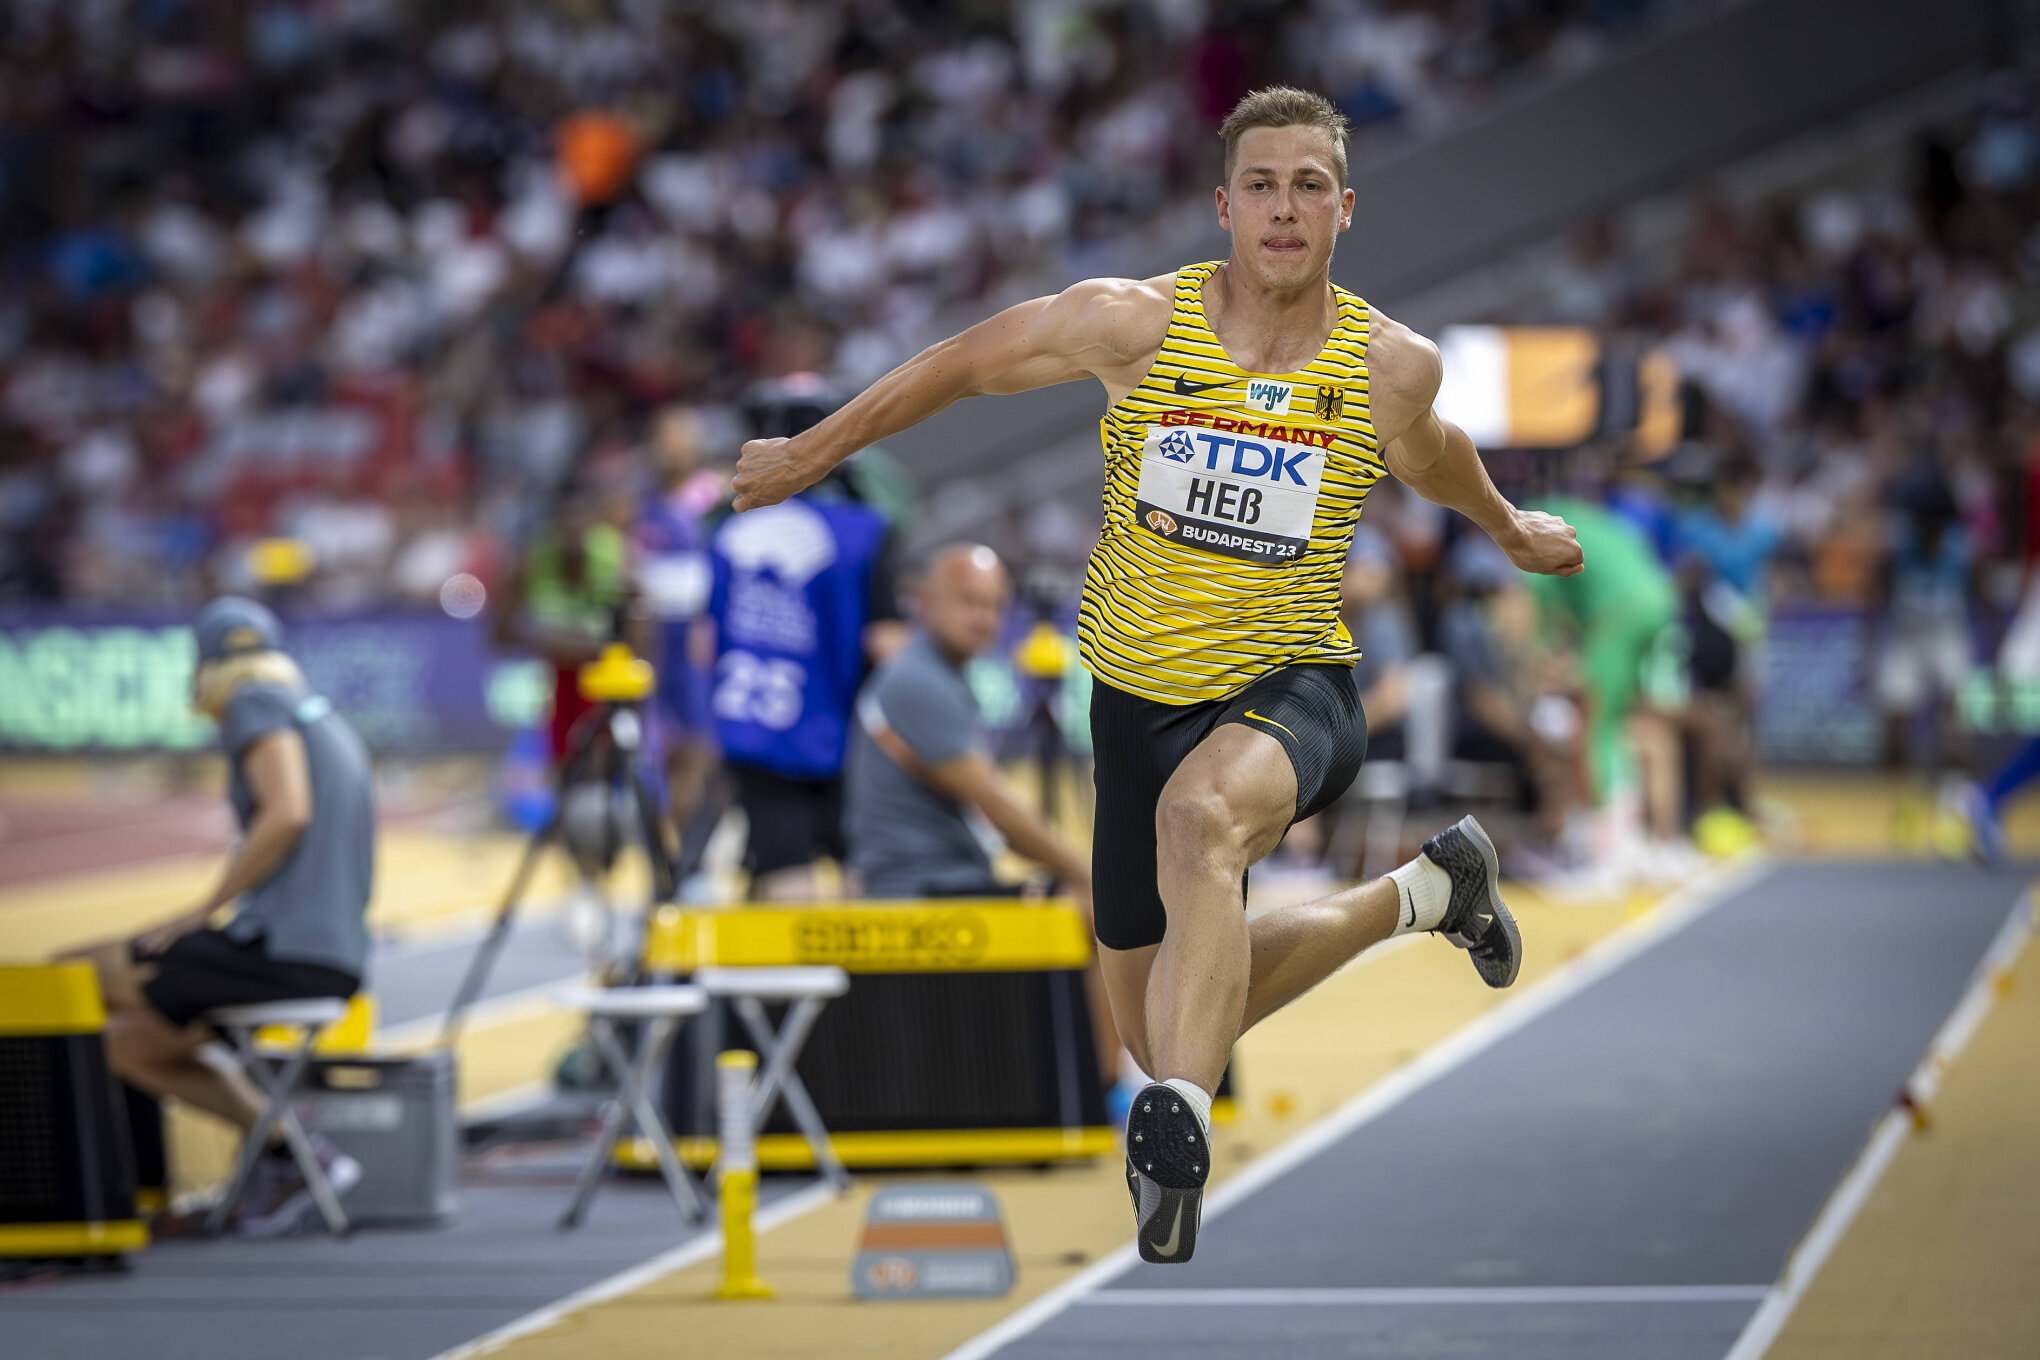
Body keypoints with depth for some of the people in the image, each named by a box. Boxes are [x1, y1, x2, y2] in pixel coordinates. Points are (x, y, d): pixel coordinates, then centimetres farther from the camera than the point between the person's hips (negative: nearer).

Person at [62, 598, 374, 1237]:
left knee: (74, 978, 3)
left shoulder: (258, 705, -4)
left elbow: (287, 814, -20)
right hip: (336, 963, 9)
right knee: (130, 1044, 18)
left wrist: (204, 910, -12)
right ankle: (287, 1149, 7)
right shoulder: (331, 725, 23)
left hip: (276, 950, -9)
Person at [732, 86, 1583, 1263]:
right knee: (1167, 1024, 13)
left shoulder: (1393, 365, -6)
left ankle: (1179, 1129, -49)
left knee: (1198, 814, -40)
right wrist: (808, 457, 11)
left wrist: (1510, 528, 38)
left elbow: (1428, 456, 19)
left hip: (1291, 689, -3)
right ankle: (1418, 894, 38)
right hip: (1140, 694, 3)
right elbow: (962, 366, 4)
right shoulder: (1134, 323, -10)